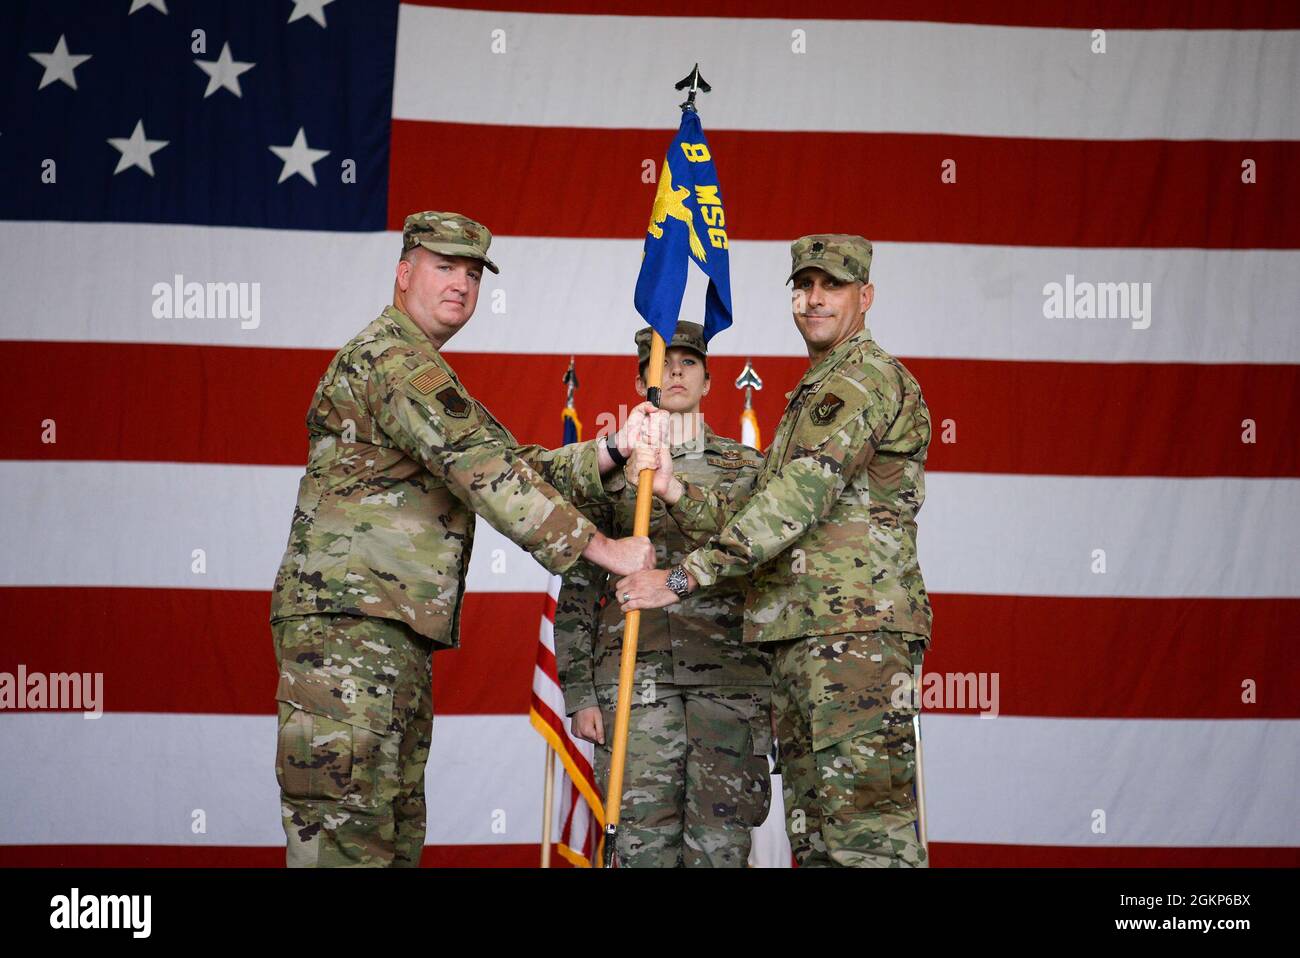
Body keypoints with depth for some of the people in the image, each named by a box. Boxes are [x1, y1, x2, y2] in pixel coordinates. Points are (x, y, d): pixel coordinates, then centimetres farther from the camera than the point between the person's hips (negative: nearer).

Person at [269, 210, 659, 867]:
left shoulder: (425, 375, 26)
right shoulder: (391, 353, -8)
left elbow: (515, 467, 18)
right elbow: (482, 470, -17)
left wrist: (611, 450, 4)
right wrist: (600, 548, -16)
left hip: (396, 638, 11)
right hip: (348, 622, -11)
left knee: (396, 832, 11)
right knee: (348, 837, -13)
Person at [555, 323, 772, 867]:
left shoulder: (748, 468, 13)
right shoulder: (612, 470, 12)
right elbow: (578, 589, 9)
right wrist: (580, 694, 2)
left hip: (730, 676, 0)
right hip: (636, 675, 0)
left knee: (719, 846, -4)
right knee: (645, 842, -4)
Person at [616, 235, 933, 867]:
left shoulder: (869, 377, -5)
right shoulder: (812, 397, 27)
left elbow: (800, 500, -17)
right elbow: (758, 524, 20)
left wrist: (684, 577, -19)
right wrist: (676, 493, 3)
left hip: (858, 630, -10)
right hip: (801, 637, 10)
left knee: (866, 836, -13)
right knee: (813, 835, 10)